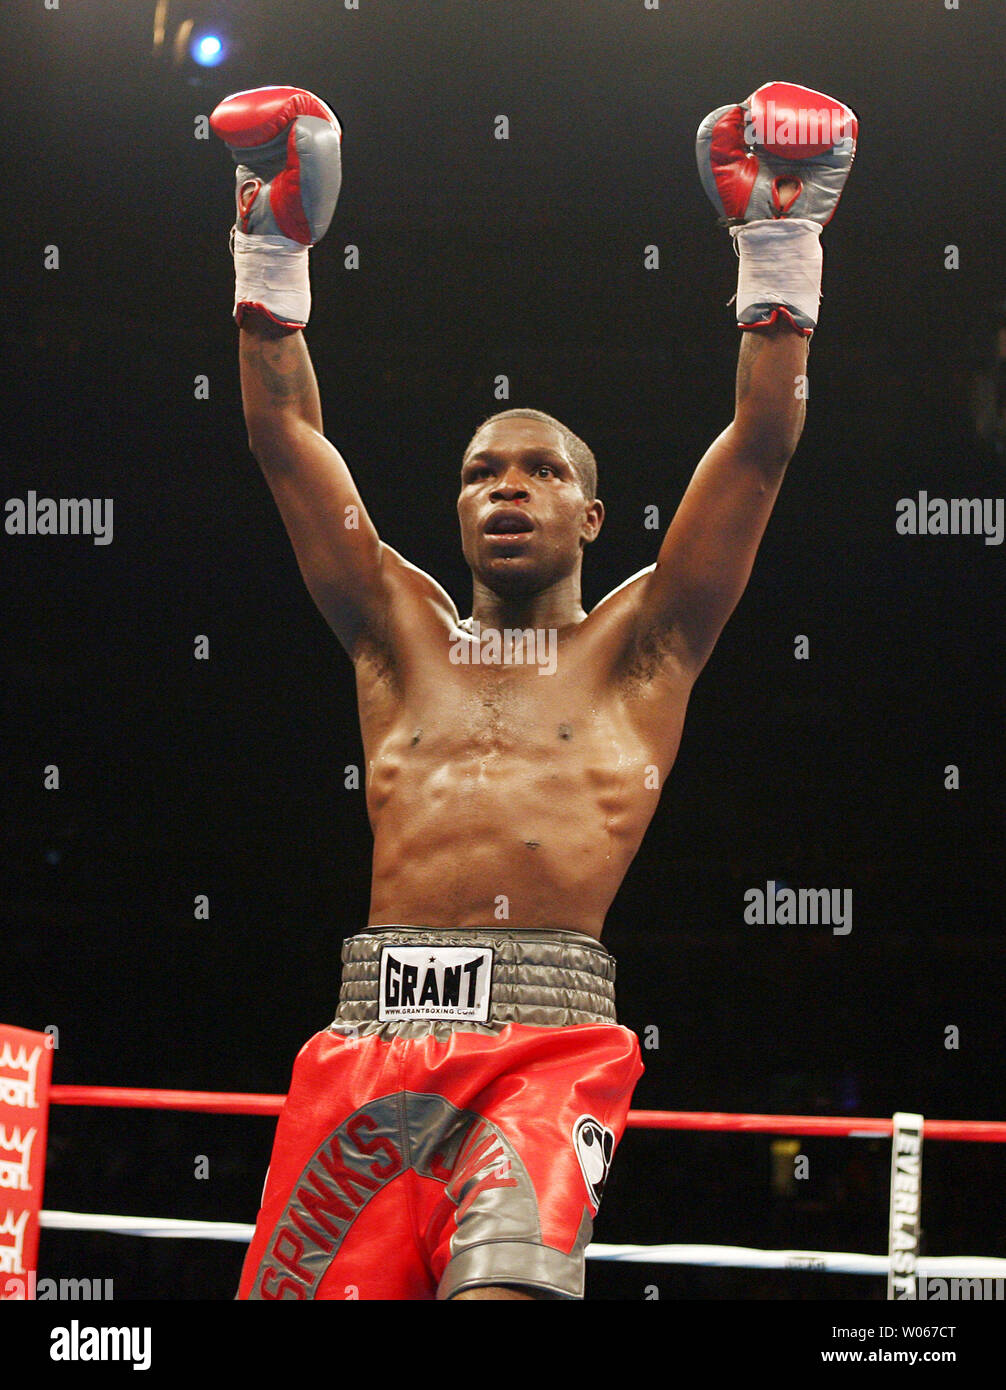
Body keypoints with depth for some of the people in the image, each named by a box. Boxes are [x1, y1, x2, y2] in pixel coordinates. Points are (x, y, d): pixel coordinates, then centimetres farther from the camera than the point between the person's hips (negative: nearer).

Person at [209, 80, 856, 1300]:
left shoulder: (640, 646, 20)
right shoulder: (401, 635, 24)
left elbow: (763, 441, 14)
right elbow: (286, 434, 21)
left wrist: (780, 249, 9)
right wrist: (269, 249, 16)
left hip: (553, 1044, -3)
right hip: (377, 1029, 3)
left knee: (507, 1282, -27)